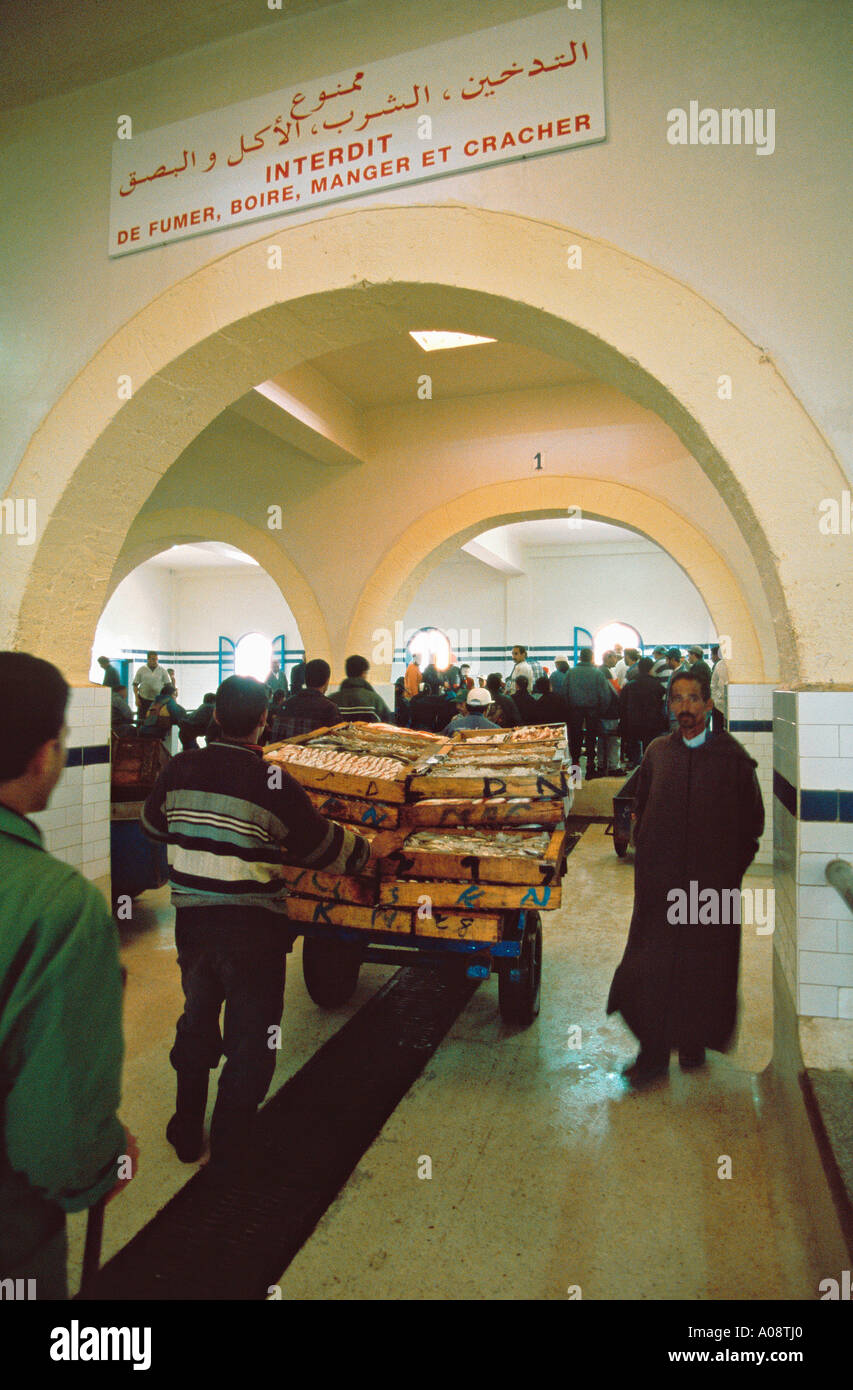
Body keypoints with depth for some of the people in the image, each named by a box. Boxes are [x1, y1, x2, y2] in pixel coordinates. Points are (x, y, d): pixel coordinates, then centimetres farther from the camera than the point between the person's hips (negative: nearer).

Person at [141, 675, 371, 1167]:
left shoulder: (180, 770, -4)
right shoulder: (272, 783, -18)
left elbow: (153, 823, 15)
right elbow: (326, 845, -9)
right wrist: (363, 850, 11)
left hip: (192, 920, 5)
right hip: (252, 929, -5)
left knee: (197, 1021, 26)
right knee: (252, 1037, 13)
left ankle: (187, 1132, 40)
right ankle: (229, 1148, 23)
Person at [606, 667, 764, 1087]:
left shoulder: (732, 756, -2)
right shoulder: (657, 752, 4)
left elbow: (753, 819, 3)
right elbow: (640, 810, 13)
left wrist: (732, 867, 0)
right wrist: (647, 854, 6)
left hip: (713, 881, -1)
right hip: (660, 880, 2)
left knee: (704, 965, 9)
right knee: (652, 965, 2)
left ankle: (694, 1042, 30)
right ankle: (653, 1054, 14)